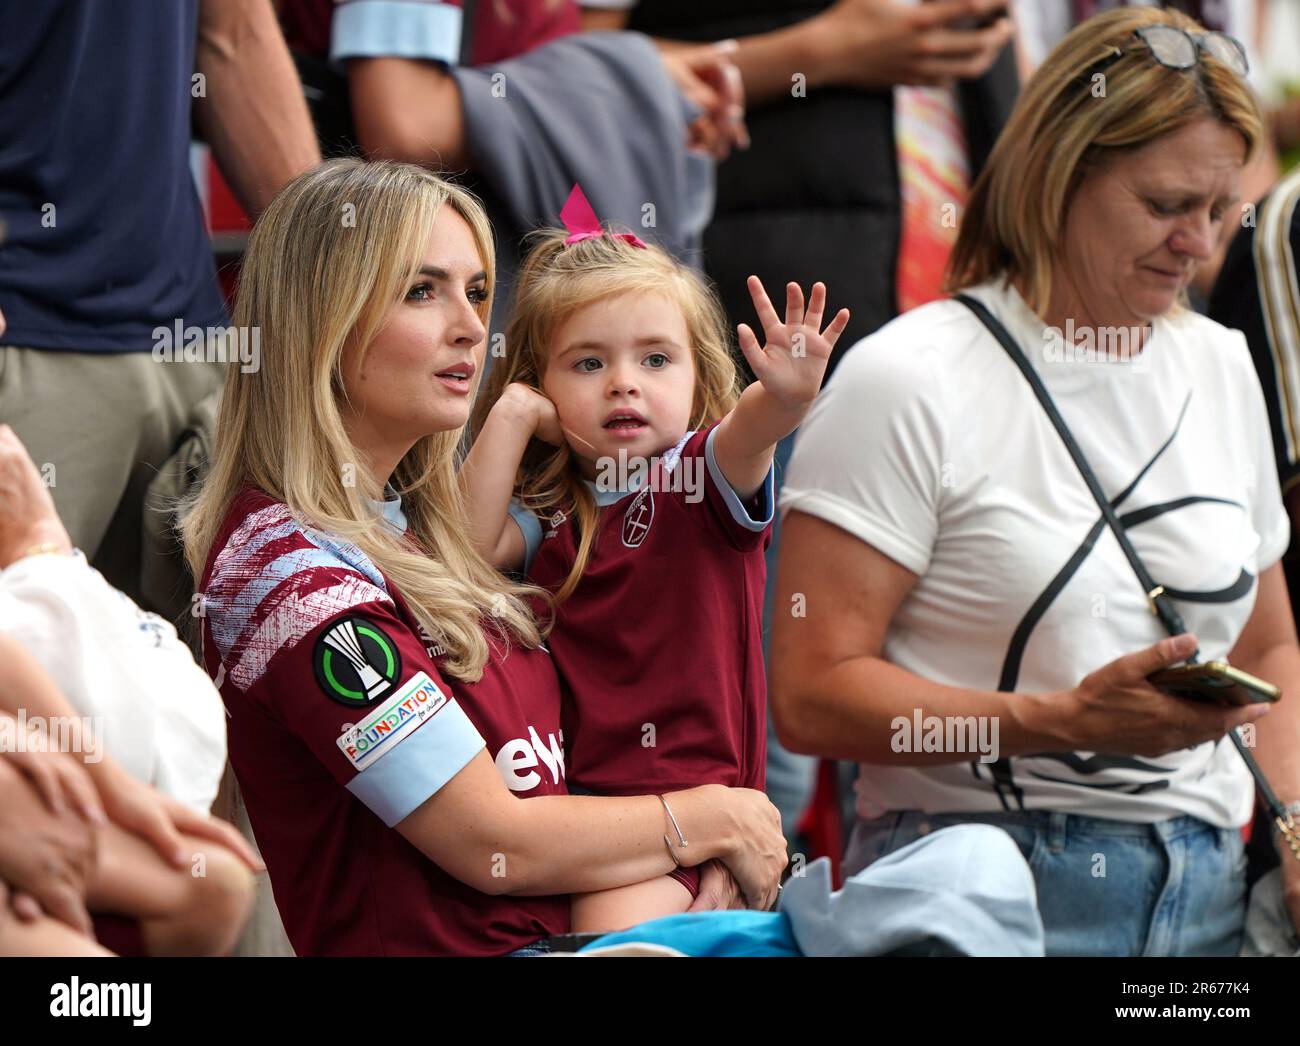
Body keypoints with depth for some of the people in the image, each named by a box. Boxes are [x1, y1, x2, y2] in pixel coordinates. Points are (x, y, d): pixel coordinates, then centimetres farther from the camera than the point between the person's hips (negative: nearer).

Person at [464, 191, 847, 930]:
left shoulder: (708, 478, 2)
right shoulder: (548, 514, 12)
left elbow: (749, 431, -21)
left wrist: (786, 396, -44)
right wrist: (510, 416, -5)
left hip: (689, 788, -4)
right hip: (570, 792, 4)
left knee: (615, 923, -28)